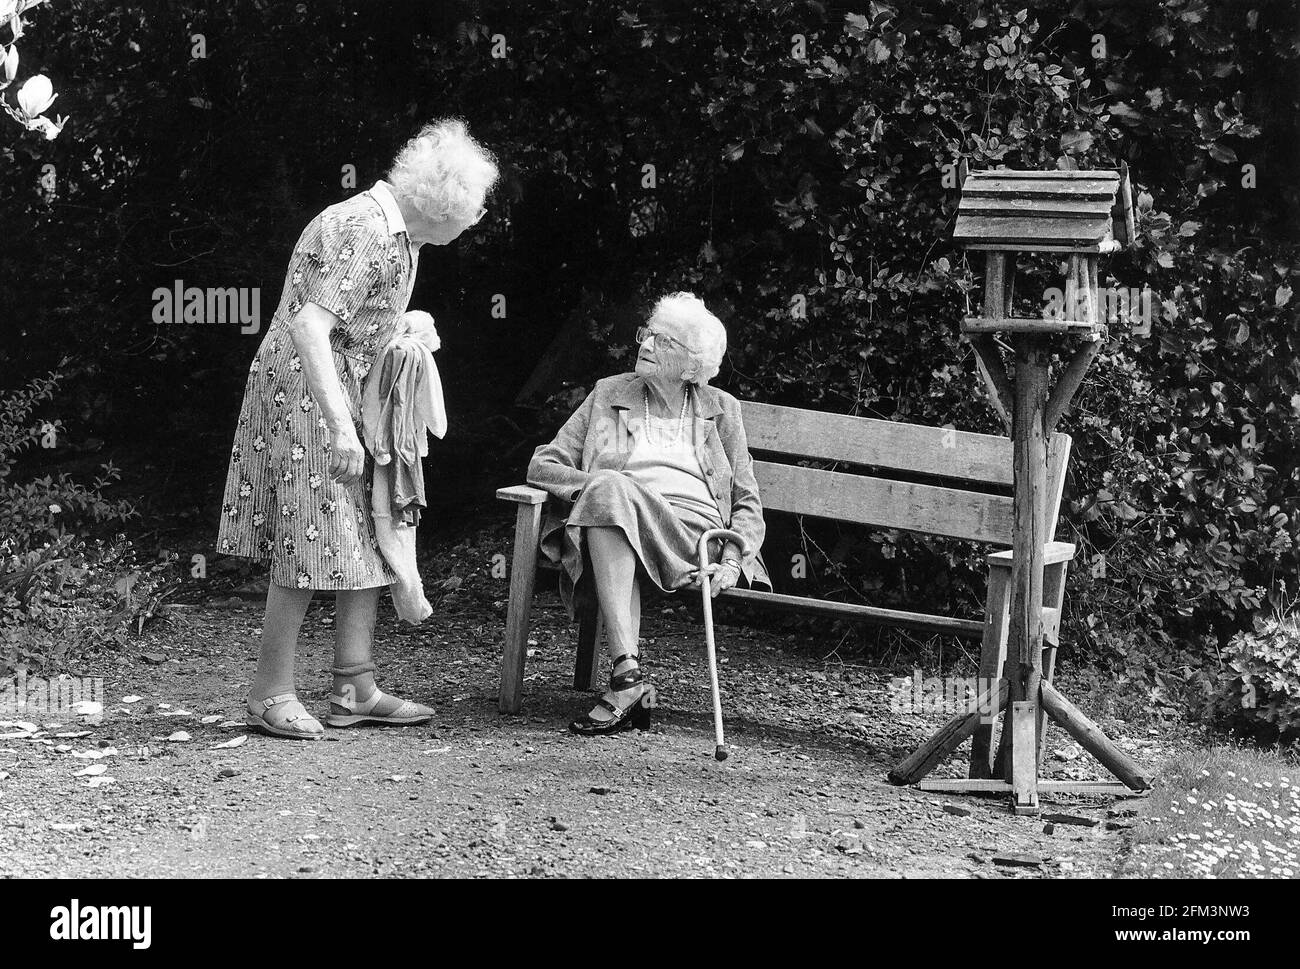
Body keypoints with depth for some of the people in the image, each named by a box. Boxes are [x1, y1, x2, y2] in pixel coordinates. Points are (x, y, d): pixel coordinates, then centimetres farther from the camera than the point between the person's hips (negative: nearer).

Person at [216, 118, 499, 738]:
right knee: (309, 541, -9)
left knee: (367, 540, 8)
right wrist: (341, 426, -32)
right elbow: (308, 326, -29)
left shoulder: (397, 233, 12)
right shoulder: (362, 232, -21)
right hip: (302, 392, -10)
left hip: (343, 398, 10)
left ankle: (354, 690, 12)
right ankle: (270, 697, -1)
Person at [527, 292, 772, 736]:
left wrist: (733, 559, -4)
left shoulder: (720, 408, 21)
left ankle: (625, 678, -41)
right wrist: (593, 483, -7)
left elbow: (747, 502, 16)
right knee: (608, 488, -36)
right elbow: (543, 464, 15)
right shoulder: (609, 393, 22)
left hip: (694, 526, -1)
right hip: (617, 518, 1)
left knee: (610, 492, -34)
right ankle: (629, 676, -43)